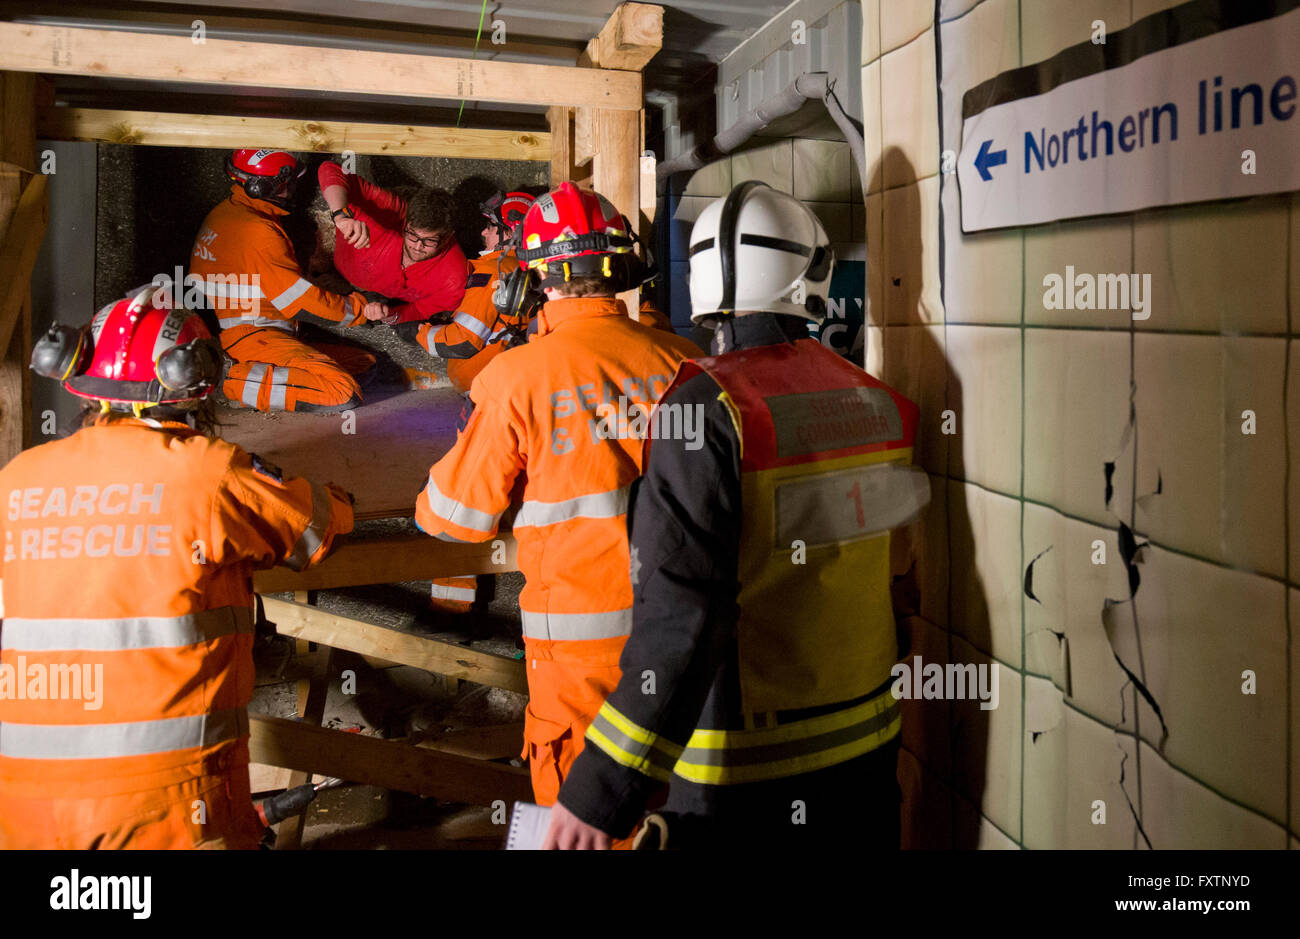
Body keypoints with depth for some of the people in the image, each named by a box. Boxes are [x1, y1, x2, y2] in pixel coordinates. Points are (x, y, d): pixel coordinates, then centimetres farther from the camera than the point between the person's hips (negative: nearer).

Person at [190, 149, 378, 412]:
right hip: (249, 337, -10)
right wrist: (358, 308, 0)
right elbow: (301, 303, -14)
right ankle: (234, 382, -19)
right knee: (343, 392, -27)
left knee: (366, 363, 6)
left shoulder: (223, 213, 15)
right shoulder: (258, 232, -16)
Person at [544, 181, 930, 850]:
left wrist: (602, 793, -24)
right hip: (866, 749, 6)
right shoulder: (878, 401, 0)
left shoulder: (708, 406, -19)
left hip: (744, 777, -5)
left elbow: (682, 616, -26)